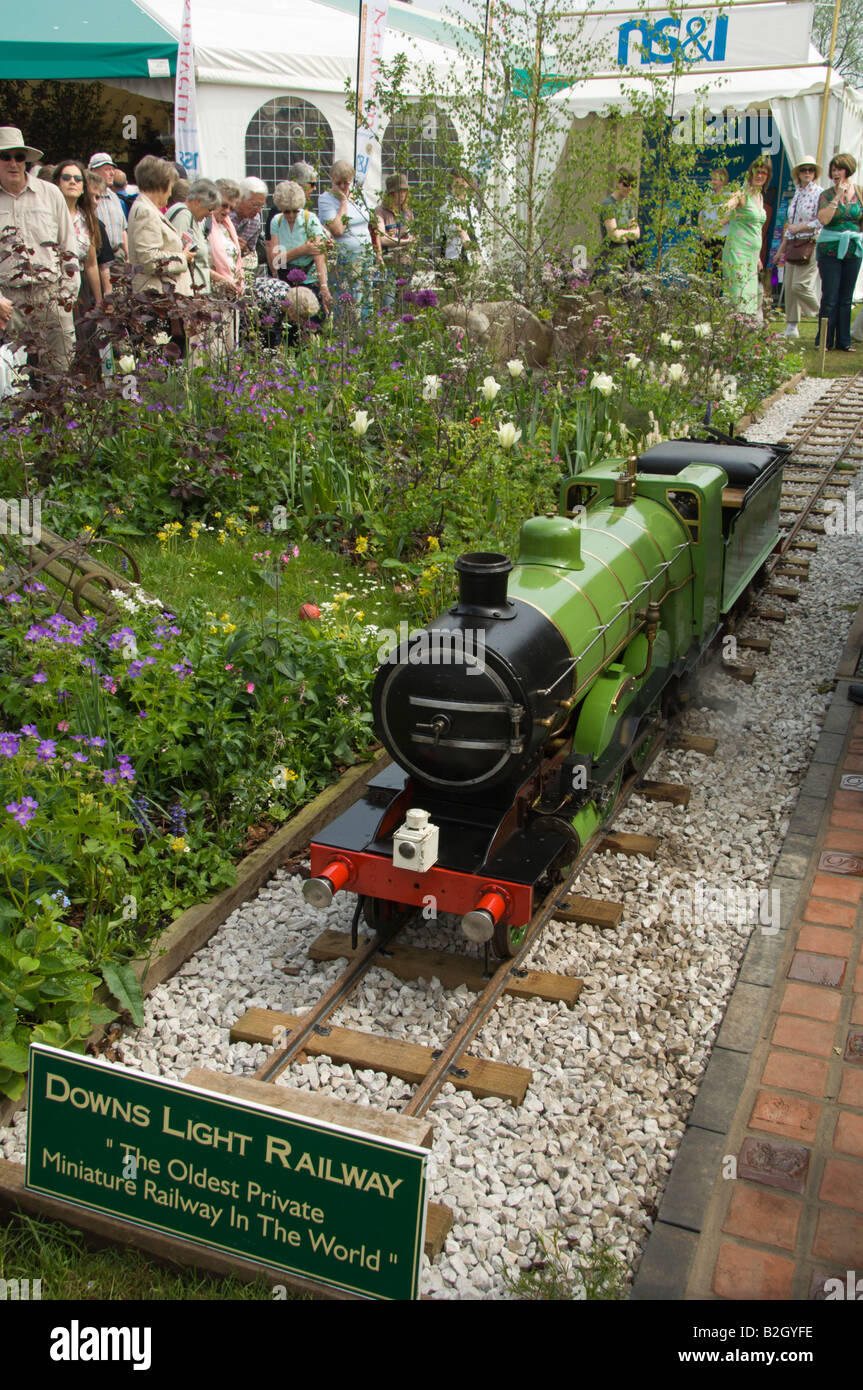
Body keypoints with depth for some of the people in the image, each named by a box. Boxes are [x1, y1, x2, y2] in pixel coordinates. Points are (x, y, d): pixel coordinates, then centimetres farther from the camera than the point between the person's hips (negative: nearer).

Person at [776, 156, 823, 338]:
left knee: (800, 285, -15)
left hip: (810, 244, -7)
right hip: (793, 244, 7)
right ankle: (792, 327, 10)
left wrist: (800, 227, -13)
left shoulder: (819, 193, -6)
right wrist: (781, 249, 20)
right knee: (789, 287, 4)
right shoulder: (797, 195, 17)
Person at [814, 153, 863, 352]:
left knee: (846, 298, 7)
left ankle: (843, 341, 13)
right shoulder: (827, 195, -1)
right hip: (830, 248, -3)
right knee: (830, 298, -5)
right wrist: (838, 196, -18)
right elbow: (823, 219, -18)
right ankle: (824, 341, 3)